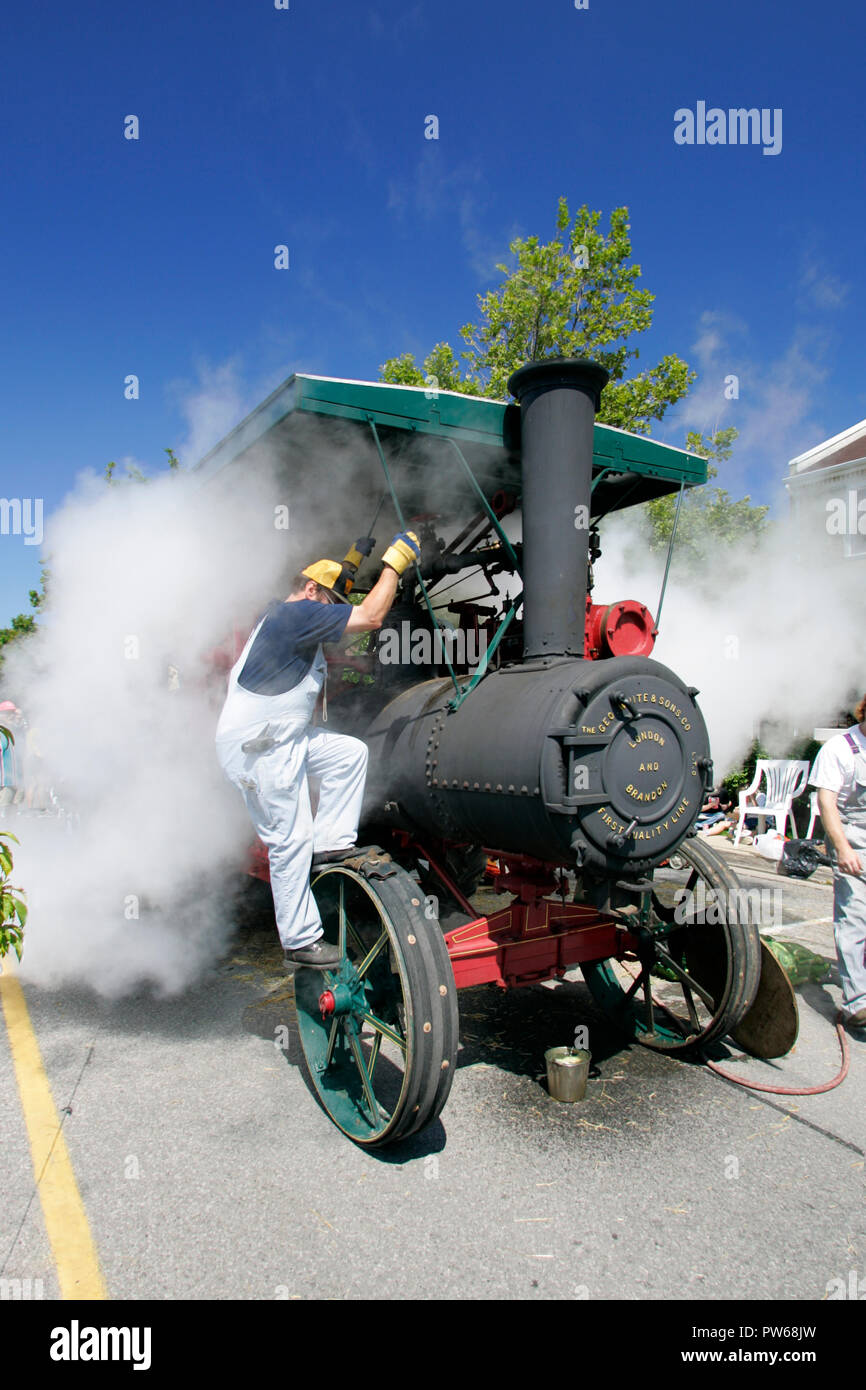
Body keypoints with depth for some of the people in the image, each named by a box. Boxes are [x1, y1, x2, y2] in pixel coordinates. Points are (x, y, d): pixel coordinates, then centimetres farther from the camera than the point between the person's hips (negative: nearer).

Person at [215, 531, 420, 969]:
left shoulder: (283, 614, 15)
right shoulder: (298, 614, -16)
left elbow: (344, 606, 35)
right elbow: (371, 618, -20)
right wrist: (394, 562, -11)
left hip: (282, 738, 10)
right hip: (255, 748, -10)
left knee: (350, 753, 10)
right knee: (290, 842, -4)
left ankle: (331, 844, 11)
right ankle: (300, 942, 7)